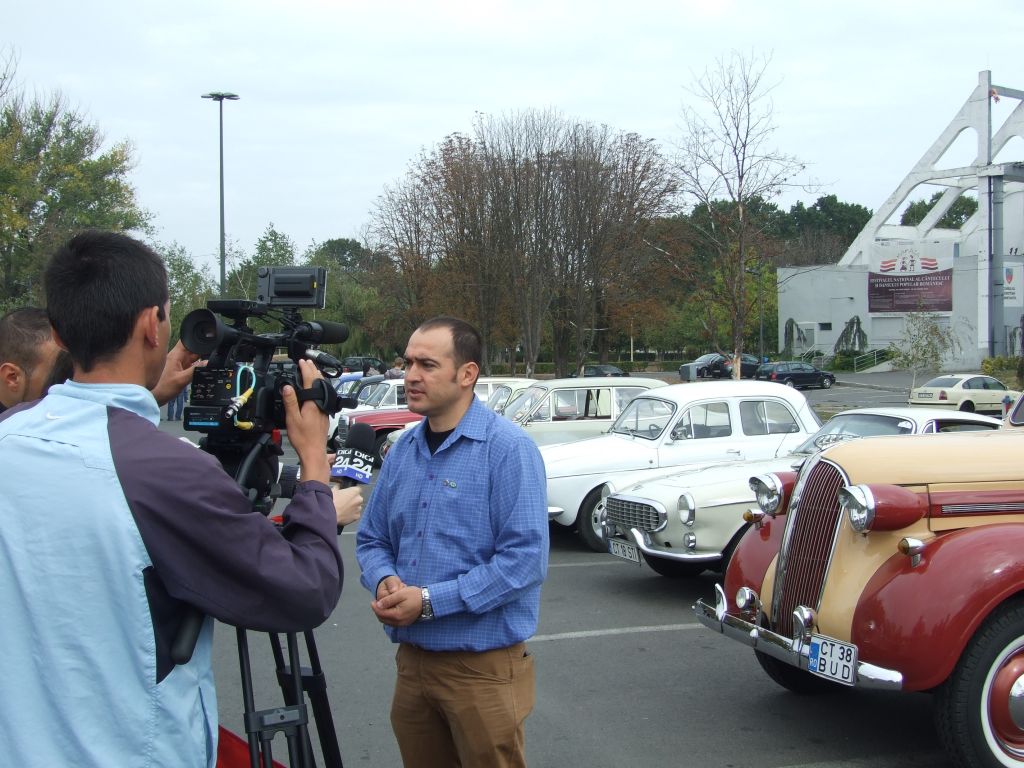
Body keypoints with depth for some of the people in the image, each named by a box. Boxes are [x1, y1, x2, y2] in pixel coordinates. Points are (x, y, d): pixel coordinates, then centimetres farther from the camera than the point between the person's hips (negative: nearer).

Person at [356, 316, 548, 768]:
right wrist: (383, 580, -8)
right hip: (411, 660, 6)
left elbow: (526, 557, -20)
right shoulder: (402, 451, 7)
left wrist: (431, 601, -21)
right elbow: (371, 539, 15)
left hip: (483, 664, -6)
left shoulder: (507, 449, -13)